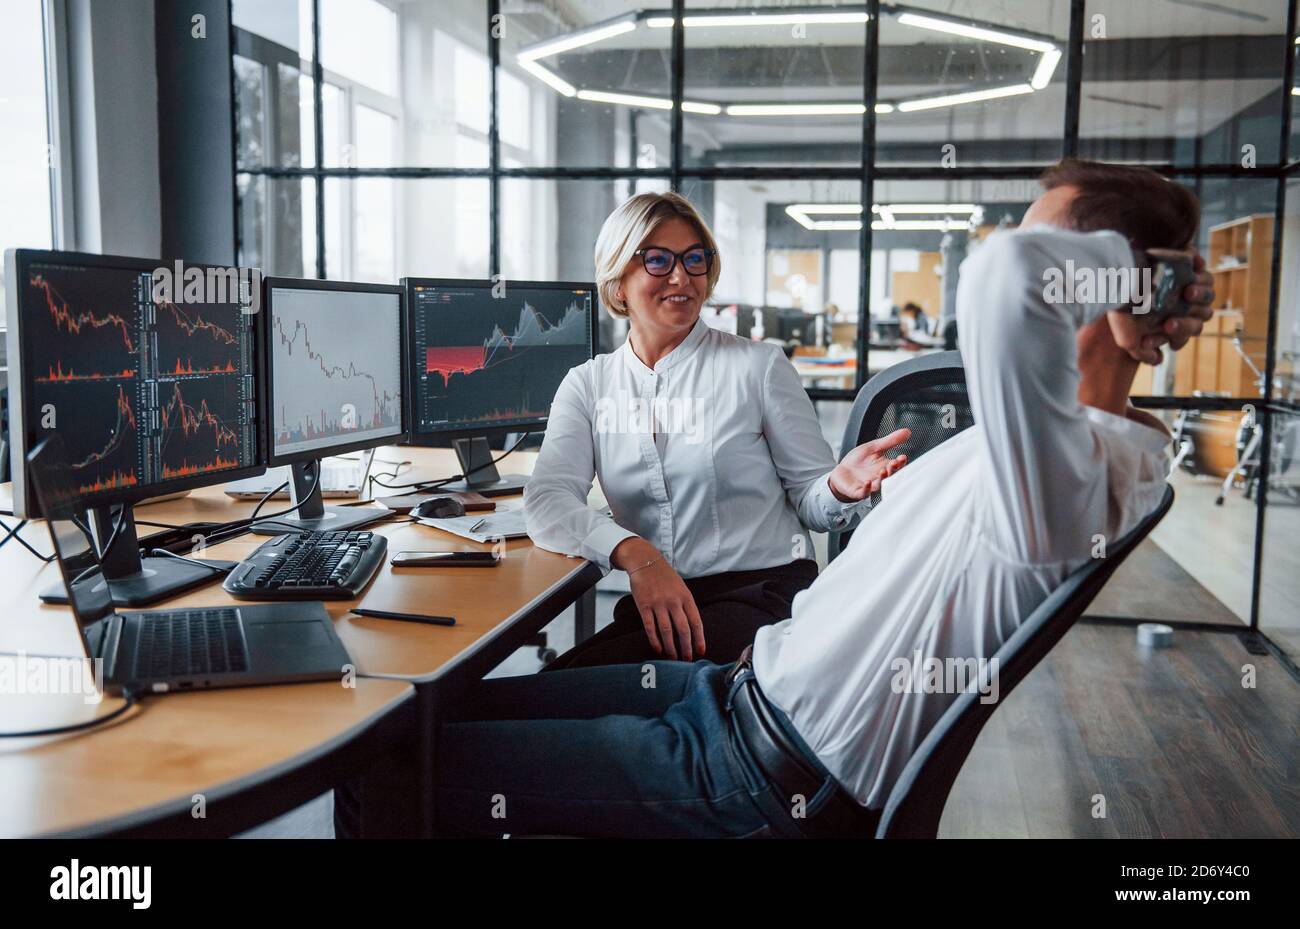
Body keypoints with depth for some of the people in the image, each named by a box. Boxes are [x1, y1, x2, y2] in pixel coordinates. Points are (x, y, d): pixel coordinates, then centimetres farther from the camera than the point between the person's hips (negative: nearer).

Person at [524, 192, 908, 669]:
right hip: (653, 604, 3)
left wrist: (840, 487, -20)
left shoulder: (758, 366, 4)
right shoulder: (589, 385, 10)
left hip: (765, 590, -3)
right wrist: (636, 554, -25)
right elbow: (546, 503, -6)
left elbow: (809, 500, 6)